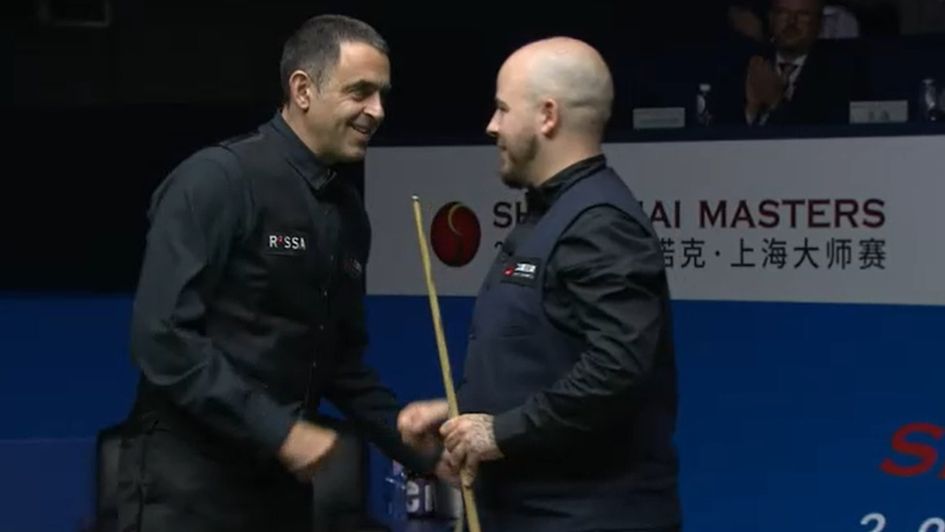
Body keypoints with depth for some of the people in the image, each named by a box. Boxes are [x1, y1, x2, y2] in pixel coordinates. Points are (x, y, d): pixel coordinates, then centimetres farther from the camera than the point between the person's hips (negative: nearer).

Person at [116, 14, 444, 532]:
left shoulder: (348, 210, 10)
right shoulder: (217, 181, -13)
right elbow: (162, 336, -20)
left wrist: (421, 452, 9)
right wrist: (279, 431, -21)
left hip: (281, 479, 8)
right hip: (189, 480, -7)